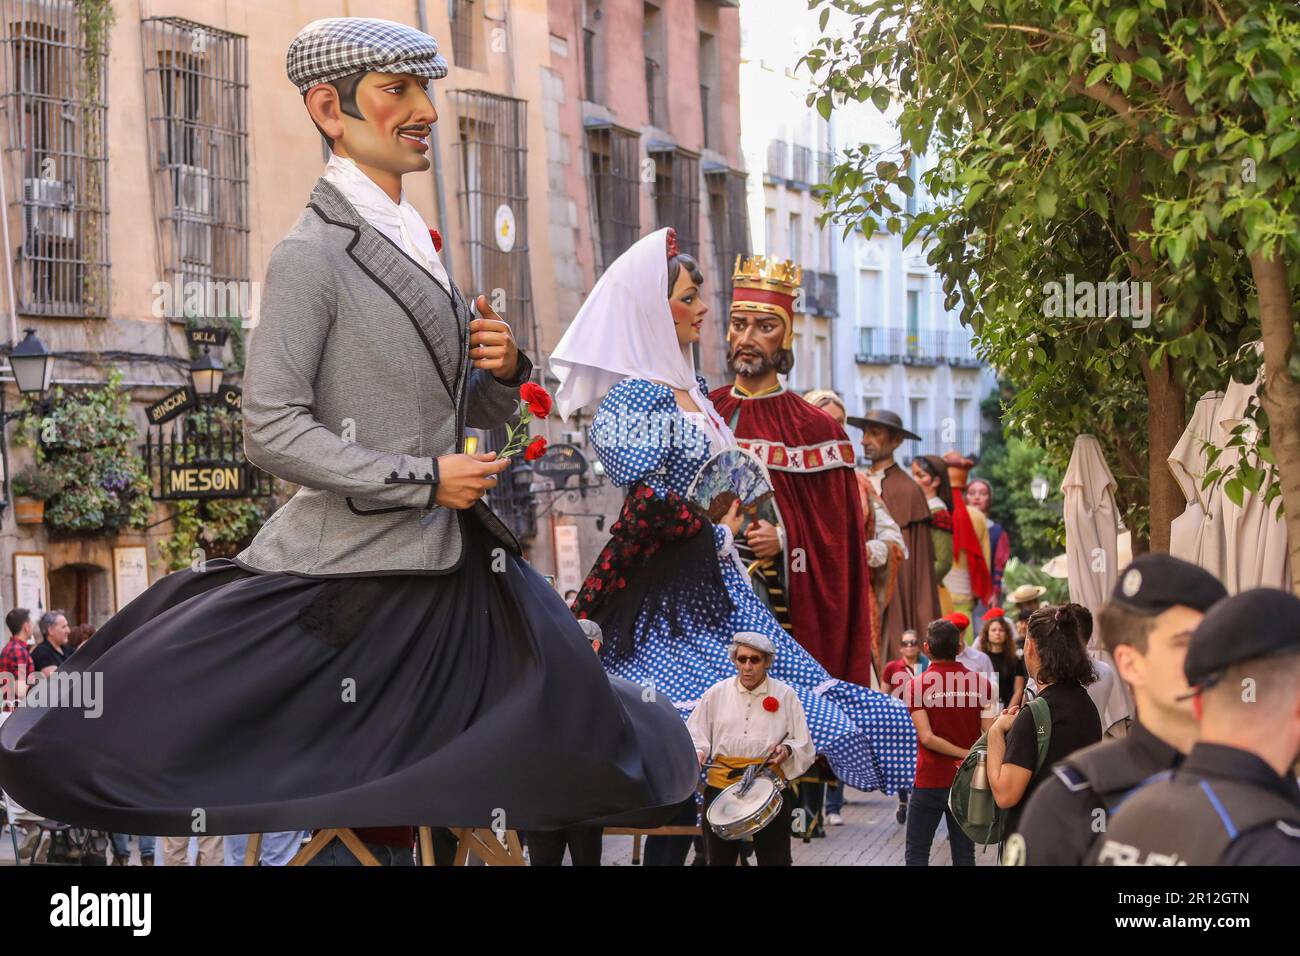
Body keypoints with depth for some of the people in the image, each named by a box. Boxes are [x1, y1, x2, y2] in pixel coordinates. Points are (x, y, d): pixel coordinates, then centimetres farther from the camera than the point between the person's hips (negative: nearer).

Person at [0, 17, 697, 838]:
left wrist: (504, 372, -2)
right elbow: (272, 433, -18)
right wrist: (421, 481, -16)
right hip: (358, 573, -8)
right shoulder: (312, 256, -12)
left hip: (459, 567, 8)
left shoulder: (416, 247, 15)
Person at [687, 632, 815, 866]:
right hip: (721, 785, 2)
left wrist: (787, 750, -13)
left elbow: (804, 744, 8)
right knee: (719, 860, 8)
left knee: (774, 860, -3)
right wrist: (698, 753, -10)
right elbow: (694, 734, 11)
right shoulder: (717, 693, 7)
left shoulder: (785, 695, 4)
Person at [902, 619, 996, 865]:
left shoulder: (916, 686, -8)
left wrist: (965, 754, -10)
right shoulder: (981, 684, -3)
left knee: (916, 854, 6)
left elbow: (927, 738, -15)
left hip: (930, 782, -2)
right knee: (964, 854, 9)